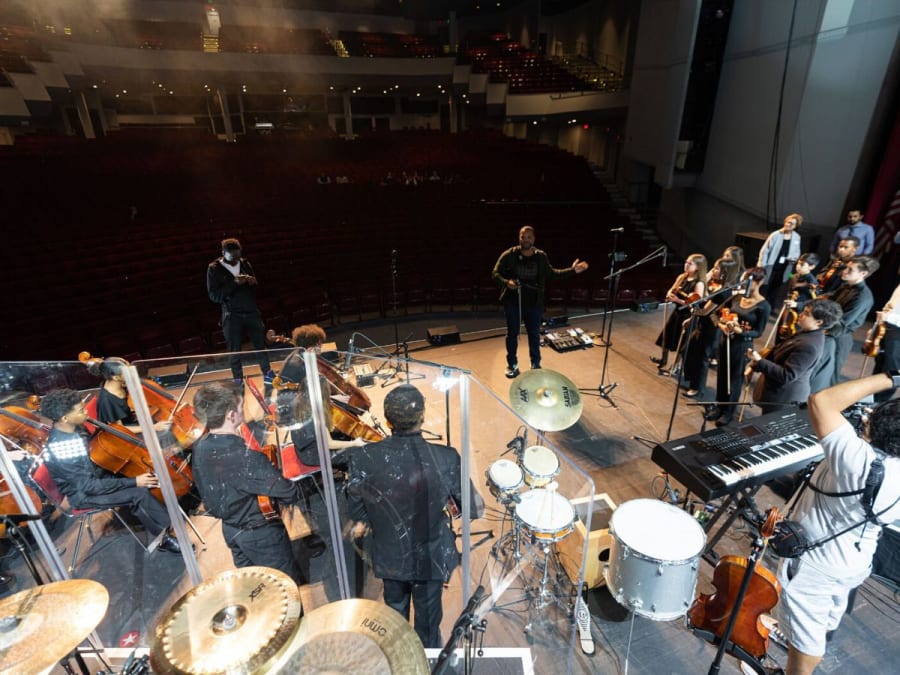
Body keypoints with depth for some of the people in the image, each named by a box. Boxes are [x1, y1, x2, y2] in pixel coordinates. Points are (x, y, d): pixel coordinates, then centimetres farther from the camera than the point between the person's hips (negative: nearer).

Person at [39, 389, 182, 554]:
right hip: (83, 493, -8)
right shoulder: (60, 451, -33)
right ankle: (163, 538, -7)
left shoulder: (73, 427, -9)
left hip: (94, 472, 8)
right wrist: (133, 482, -27)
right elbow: (90, 486, -28)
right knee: (139, 493, -23)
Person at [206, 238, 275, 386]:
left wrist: (253, 282, -9)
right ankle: (238, 382, 17)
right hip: (232, 316, -3)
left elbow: (256, 288, 16)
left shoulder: (245, 264, 7)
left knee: (261, 345, 9)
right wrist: (234, 283, -21)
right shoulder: (214, 269, -3)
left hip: (252, 312, 3)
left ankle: (268, 376, 23)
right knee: (235, 352, 4)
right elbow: (214, 295, -11)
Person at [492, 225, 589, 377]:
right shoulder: (509, 255, -9)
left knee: (534, 334, 11)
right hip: (513, 301, -2)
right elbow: (495, 273, -5)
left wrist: (572, 270, 6)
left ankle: (536, 364, 29)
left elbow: (551, 273, 14)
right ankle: (512, 365, 26)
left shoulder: (541, 257, 1)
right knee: (512, 333, 9)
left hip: (534, 302, 2)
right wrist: (506, 282, -26)